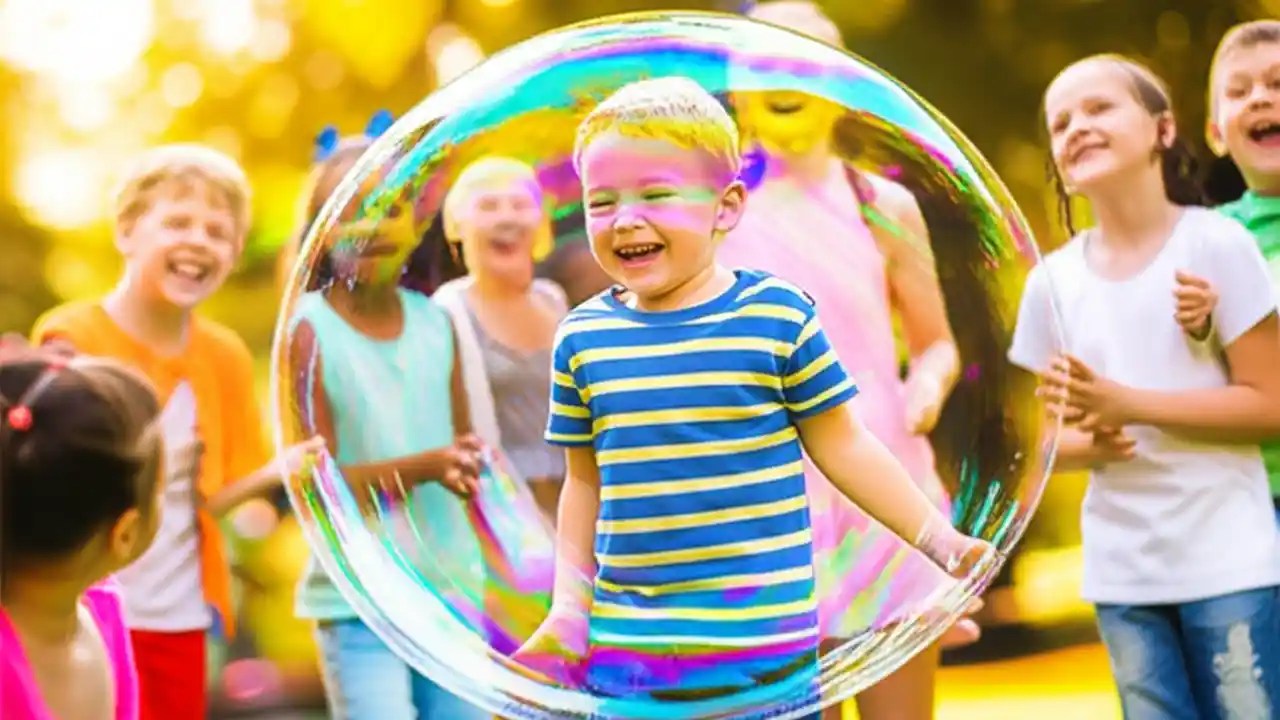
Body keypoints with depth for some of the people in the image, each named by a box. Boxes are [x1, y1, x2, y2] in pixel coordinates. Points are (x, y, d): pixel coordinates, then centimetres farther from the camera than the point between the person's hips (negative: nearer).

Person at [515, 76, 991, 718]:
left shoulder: (779, 316, -6)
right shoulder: (582, 338, 3)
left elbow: (842, 447, 2)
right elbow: (584, 483, 12)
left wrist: (944, 543, 0)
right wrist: (569, 608, 10)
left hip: (765, 645, -3)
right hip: (624, 645, 3)